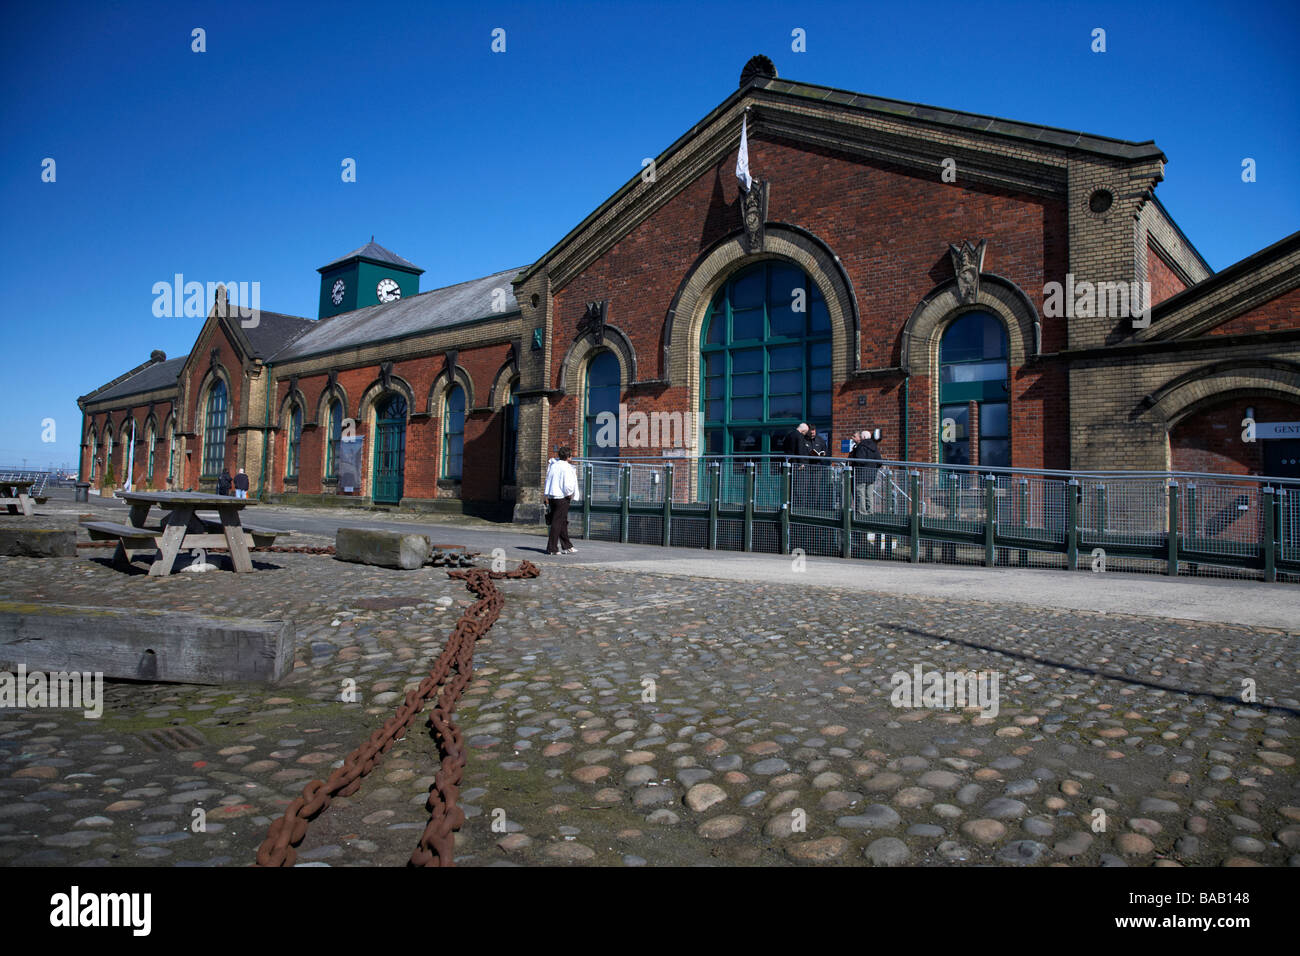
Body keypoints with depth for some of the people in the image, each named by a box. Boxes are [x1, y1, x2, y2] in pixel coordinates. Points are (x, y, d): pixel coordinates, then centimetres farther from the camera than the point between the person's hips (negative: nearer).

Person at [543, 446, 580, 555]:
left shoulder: (553, 466, 9)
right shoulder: (566, 468, -13)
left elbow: (548, 482, 16)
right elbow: (567, 485, -16)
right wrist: (570, 495, -4)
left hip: (551, 497, 7)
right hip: (562, 498, -7)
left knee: (563, 522, 15)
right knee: (557, 523, -2)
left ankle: (567, 546, 22)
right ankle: (552, 548, 0)